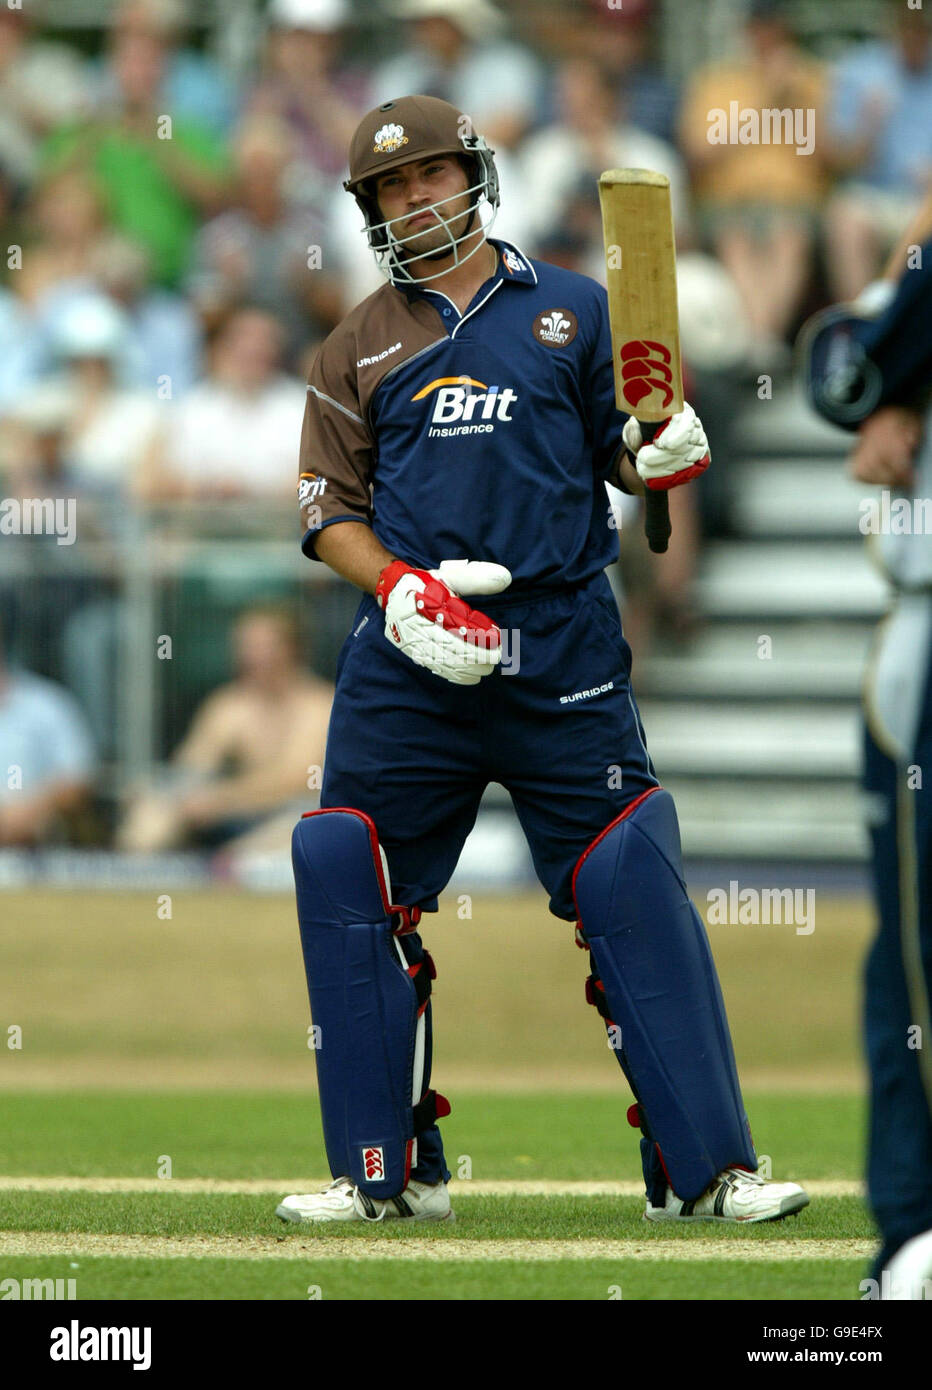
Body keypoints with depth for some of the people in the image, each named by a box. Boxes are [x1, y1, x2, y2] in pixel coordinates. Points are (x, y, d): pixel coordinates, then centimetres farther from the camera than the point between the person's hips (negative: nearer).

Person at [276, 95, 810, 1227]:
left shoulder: (572, 309, 11)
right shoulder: (360, 345, 14)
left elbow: (623, 452, 12)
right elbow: (329, 509, 9)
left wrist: (665, 456, -11)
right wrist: (399, 587, -9)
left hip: (562, 646, -2)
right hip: (408, 656, 2)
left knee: (635, 882, -8)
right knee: (347, 881, -2)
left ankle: (701, 1168, -5)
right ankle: (388, 1172, 9)